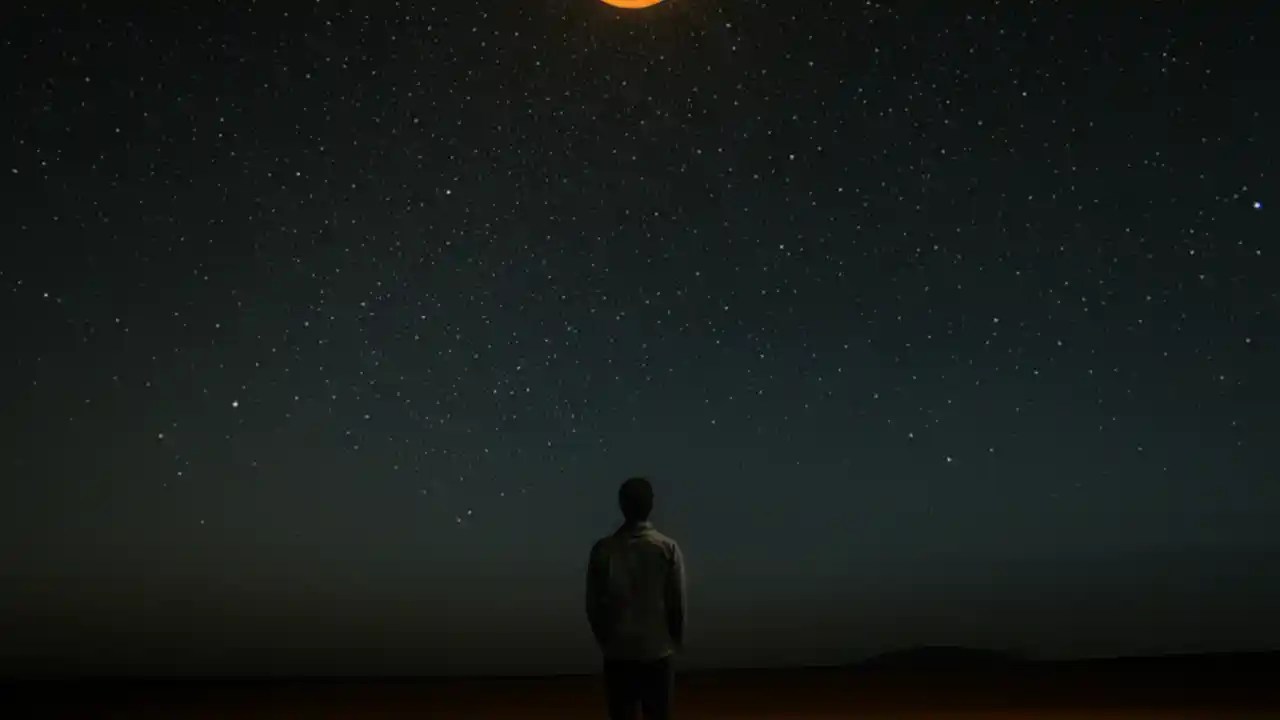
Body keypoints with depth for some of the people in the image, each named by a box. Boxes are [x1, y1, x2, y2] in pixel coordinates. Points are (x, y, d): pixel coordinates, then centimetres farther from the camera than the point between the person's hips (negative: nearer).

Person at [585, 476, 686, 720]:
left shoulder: (603, 549, -6)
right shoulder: (668, 548, -8)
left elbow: (593, 604, -1)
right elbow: (677, 603, -4)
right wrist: (677, 641, 11)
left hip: (617, 651, 1)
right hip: (658, 650, -1)